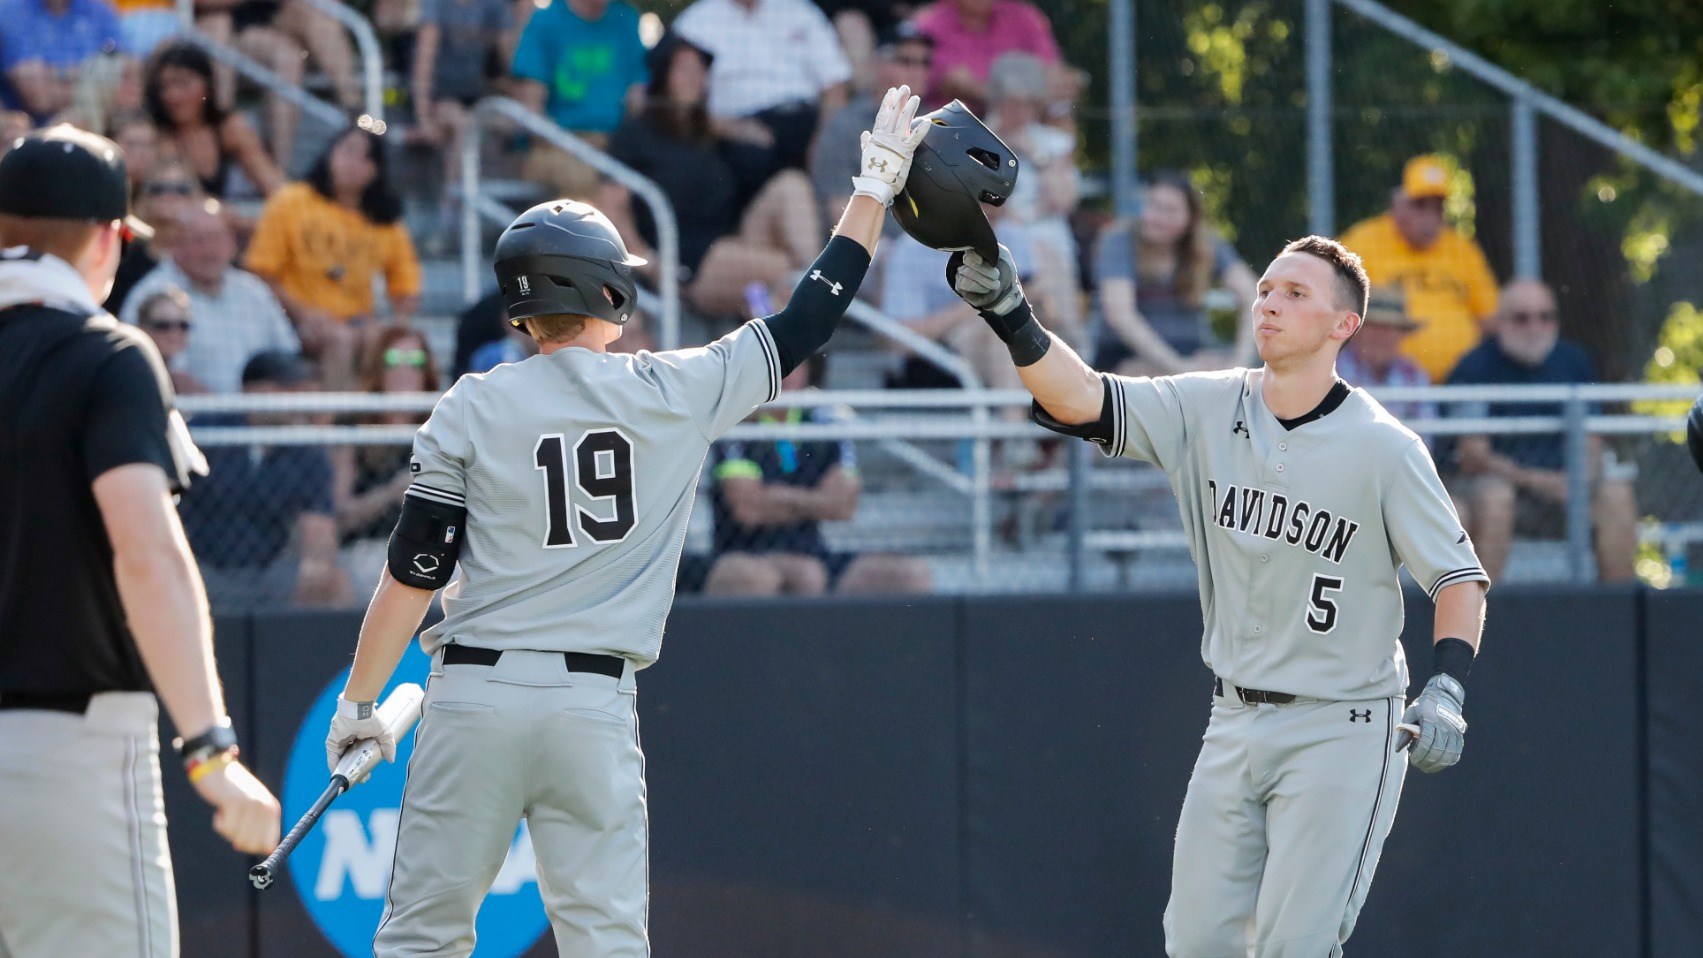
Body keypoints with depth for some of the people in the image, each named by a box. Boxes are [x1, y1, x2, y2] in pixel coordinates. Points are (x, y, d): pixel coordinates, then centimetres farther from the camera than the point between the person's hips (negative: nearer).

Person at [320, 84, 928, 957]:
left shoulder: (471, 409, 0)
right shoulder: (675, 394, 2)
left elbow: (414, 572, -2)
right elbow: (807, 321, 12)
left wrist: (358, 702, 6)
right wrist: (877, 186, 21)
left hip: (474, 696, 0)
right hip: (594, 706, 0)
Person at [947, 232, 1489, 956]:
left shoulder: (1383, 448, -12)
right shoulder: (1207, 410, -1)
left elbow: (1459, 574, -7)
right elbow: (1083, 400, -14)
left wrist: (1447, 689, -22)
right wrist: (1010, 317, -30)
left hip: (1344, 728, -5)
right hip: (1235, 724, 5)